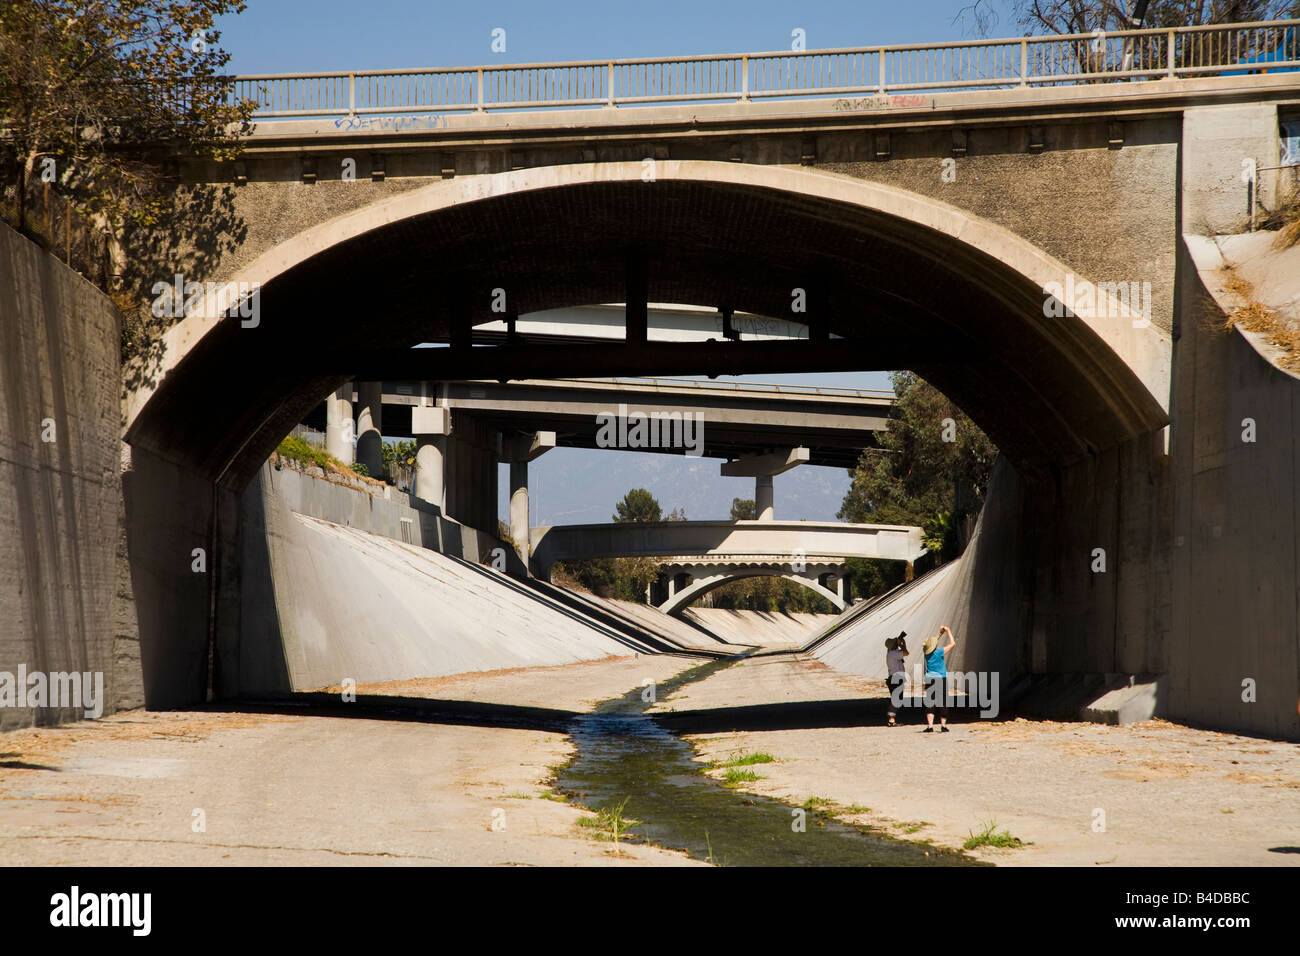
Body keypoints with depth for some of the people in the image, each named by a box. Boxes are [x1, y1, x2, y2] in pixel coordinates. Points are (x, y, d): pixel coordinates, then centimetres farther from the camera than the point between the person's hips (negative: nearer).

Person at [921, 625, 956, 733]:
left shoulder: (926, 652, 0)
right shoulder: (939, 652, -14)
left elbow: (933, 641, 21)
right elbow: (952, 643, -7)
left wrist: (940, 633, 22)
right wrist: (948, 631, 3)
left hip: (929, 680, 4)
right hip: (941, 679, -4)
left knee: (929, 704, 1)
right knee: (943, 704, 7)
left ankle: (930, 727, -10)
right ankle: (943, 726, 10)